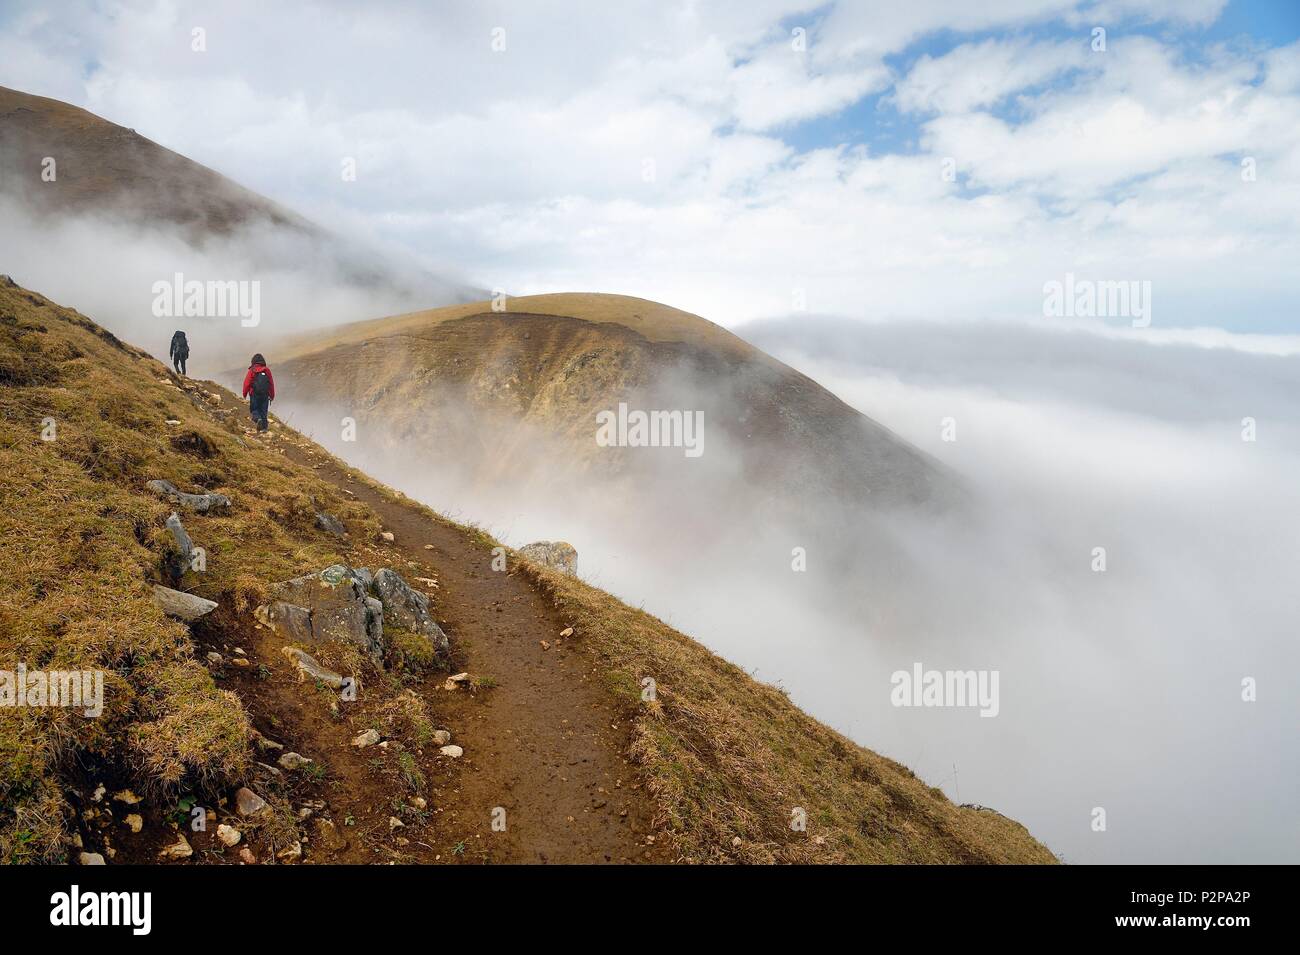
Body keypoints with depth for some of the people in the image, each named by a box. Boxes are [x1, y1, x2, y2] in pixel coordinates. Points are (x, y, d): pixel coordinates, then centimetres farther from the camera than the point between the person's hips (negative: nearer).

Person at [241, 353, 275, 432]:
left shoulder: (252, 371, -5)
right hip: (265, 395, 2)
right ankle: (264, 426, 6)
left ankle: (258, 419, -20)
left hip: (254, 394, -2)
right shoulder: (267, 370, 2)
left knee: (254, 409, 9)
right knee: (263, 410, 9)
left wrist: (245, 394, 7)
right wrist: (272, 395, 14)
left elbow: (247, 383, -5)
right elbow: (271, 383, 6)